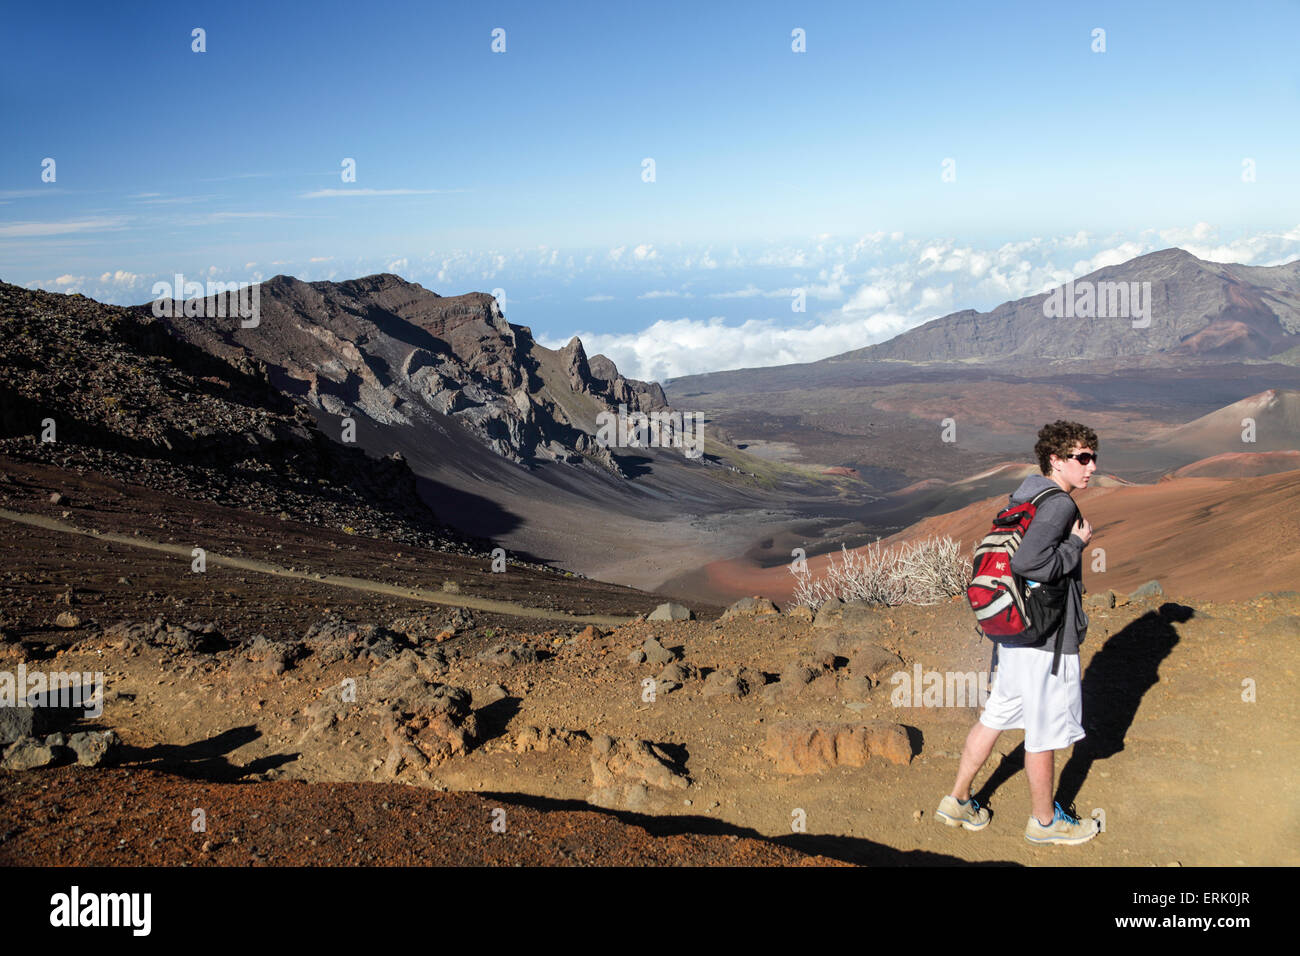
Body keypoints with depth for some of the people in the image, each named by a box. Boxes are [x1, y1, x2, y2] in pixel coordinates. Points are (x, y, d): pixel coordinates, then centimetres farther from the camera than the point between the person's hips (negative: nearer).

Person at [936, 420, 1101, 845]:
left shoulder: (1025, 498, 8)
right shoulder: (1059, 505, -21)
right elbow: (1027, 561, -33)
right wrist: (1077, 544, -20)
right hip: (1048, 640, -9)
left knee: (995, 714, 19)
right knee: (1045, 732, 8)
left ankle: (958, 801, 30)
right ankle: (1044, 821, 26)